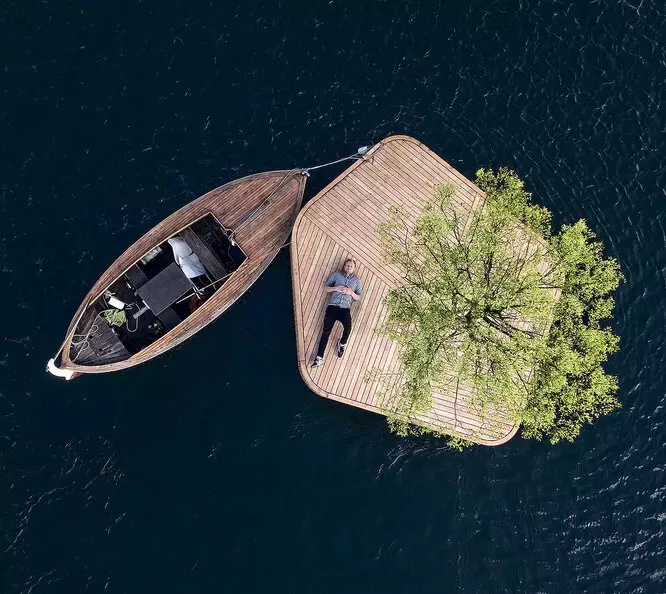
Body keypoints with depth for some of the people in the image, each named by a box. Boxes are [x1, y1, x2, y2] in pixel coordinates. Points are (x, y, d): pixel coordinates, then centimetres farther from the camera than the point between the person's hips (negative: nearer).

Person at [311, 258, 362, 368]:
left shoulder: (357, 280, 17)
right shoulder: (336, 275, 15)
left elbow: (358, 297, 13)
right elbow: (325, 288, 13)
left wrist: (351, 292, -6)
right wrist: (335, 288, -5)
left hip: (345, 309, 0)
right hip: (332, 307, 0)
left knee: (348, 328, -26)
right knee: (326, 331, -6)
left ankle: (342, 344, 7)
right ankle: (319, 358, -3)